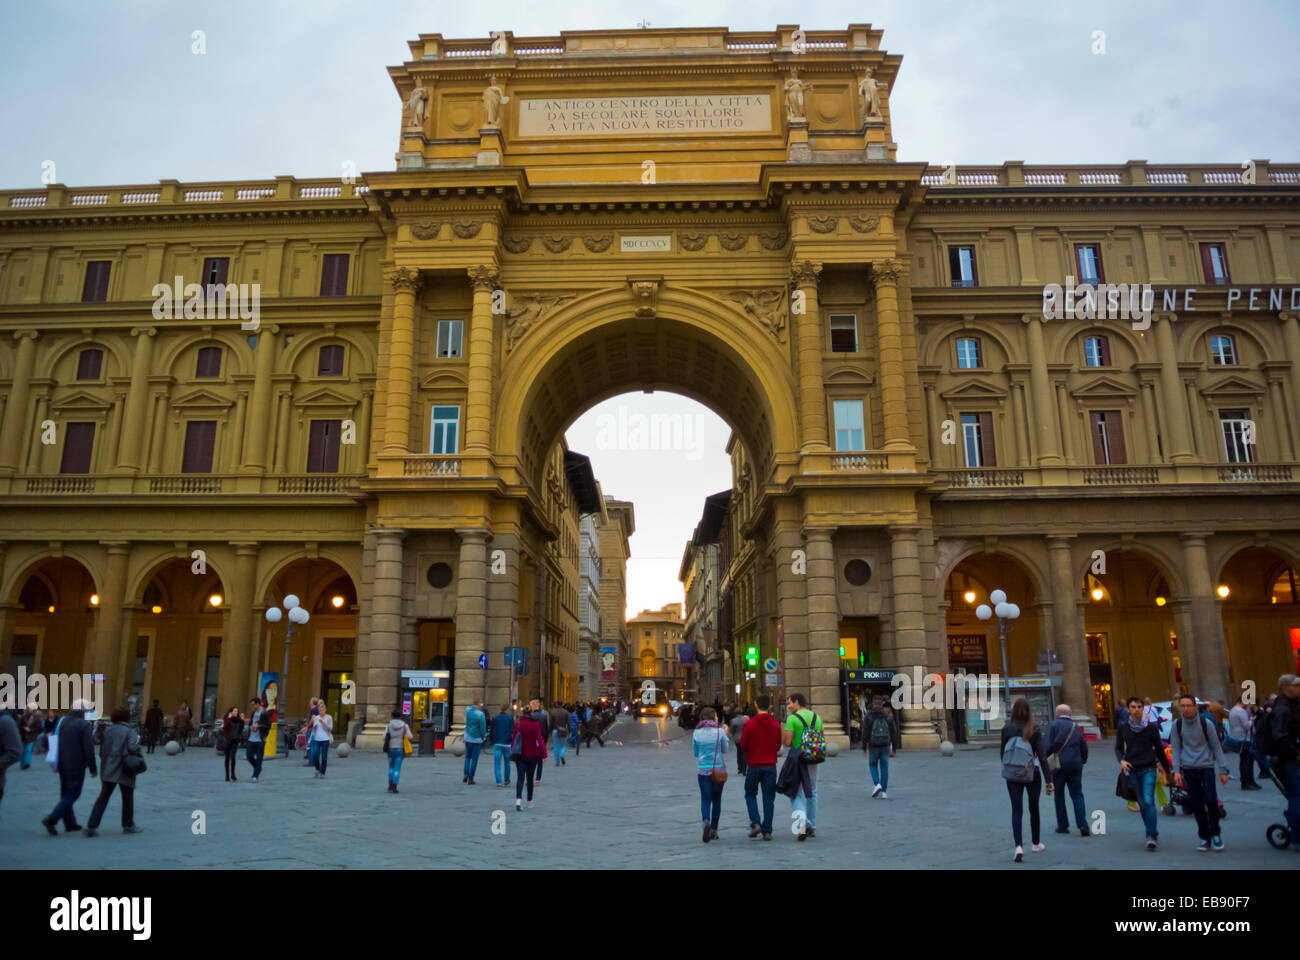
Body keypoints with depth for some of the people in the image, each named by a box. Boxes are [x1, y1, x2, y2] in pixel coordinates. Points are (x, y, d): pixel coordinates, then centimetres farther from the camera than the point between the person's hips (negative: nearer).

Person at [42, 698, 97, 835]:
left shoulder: (62, 722, 6)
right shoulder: (84, 725, -14)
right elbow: (89, 748, -16)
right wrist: (93, 769, -8)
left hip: (62, 765, 7)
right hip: (77, 766, -7)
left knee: (66, 794, 15)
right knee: (72, 794, 1)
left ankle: (70, 823, 21)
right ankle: (51, 819, -11)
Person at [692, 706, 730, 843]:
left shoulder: (697, 732, -1)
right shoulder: (720, 731, -7)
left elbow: (695, 752, 7)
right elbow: (725, 749, 6)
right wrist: (726, 735, 18)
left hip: (703, 770, 0)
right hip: (719, 770, 0)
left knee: (705, 799, 3)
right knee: (716, 800, 13)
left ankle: (706, 822, -25)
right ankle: (714, 830, 18)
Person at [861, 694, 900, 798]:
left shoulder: (868, 717, -6)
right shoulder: (888, 717, 0)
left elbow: (865, 733, -8)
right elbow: (894, 733, 3)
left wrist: (864, 747, 1)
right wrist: (895, 748, 11)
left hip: (873, 747, -2)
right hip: (885, 746, 2)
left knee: (873, 766, 15)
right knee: (884, 768, 8)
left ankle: (876, 784, -7)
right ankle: (883, 792, 6)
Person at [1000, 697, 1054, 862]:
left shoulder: (1007, 728, -5)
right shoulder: (1034, 729, -9)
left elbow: (1003, 753, 3)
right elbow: (1041, 756, -12)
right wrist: (1049, 780, -9)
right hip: (1032, 772, 0)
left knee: (1016, 811, 0)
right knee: (1034, 809, 19)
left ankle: (1019, 846, -16)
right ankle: (1036, 844, 34)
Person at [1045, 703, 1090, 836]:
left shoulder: (1054, 725, -4)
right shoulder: (1076, 727, 9)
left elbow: (1049, 745, -11)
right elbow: (1084, 747, 12)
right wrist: (1082, 761, 25)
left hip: (1058, 765, -3)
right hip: (1075, 765, 3)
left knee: (1059, 795, 8)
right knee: (1077, 795, 8)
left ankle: (1063, 825, 9)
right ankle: (1083, 824, -5)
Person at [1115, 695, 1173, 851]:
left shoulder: (1151, 727, -1)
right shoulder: (1123, 729, 3)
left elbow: (1159, 749, 9)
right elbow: (1118, 748, 10)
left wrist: (1167, 769, 14)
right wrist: (1122, 760, -10)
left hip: (1148, 769, -2)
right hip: (1132, 771, 2)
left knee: (1149, 801, -14)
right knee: (1142, 804, 9)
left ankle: (1152, 835, -9)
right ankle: (1153, 832, 24)